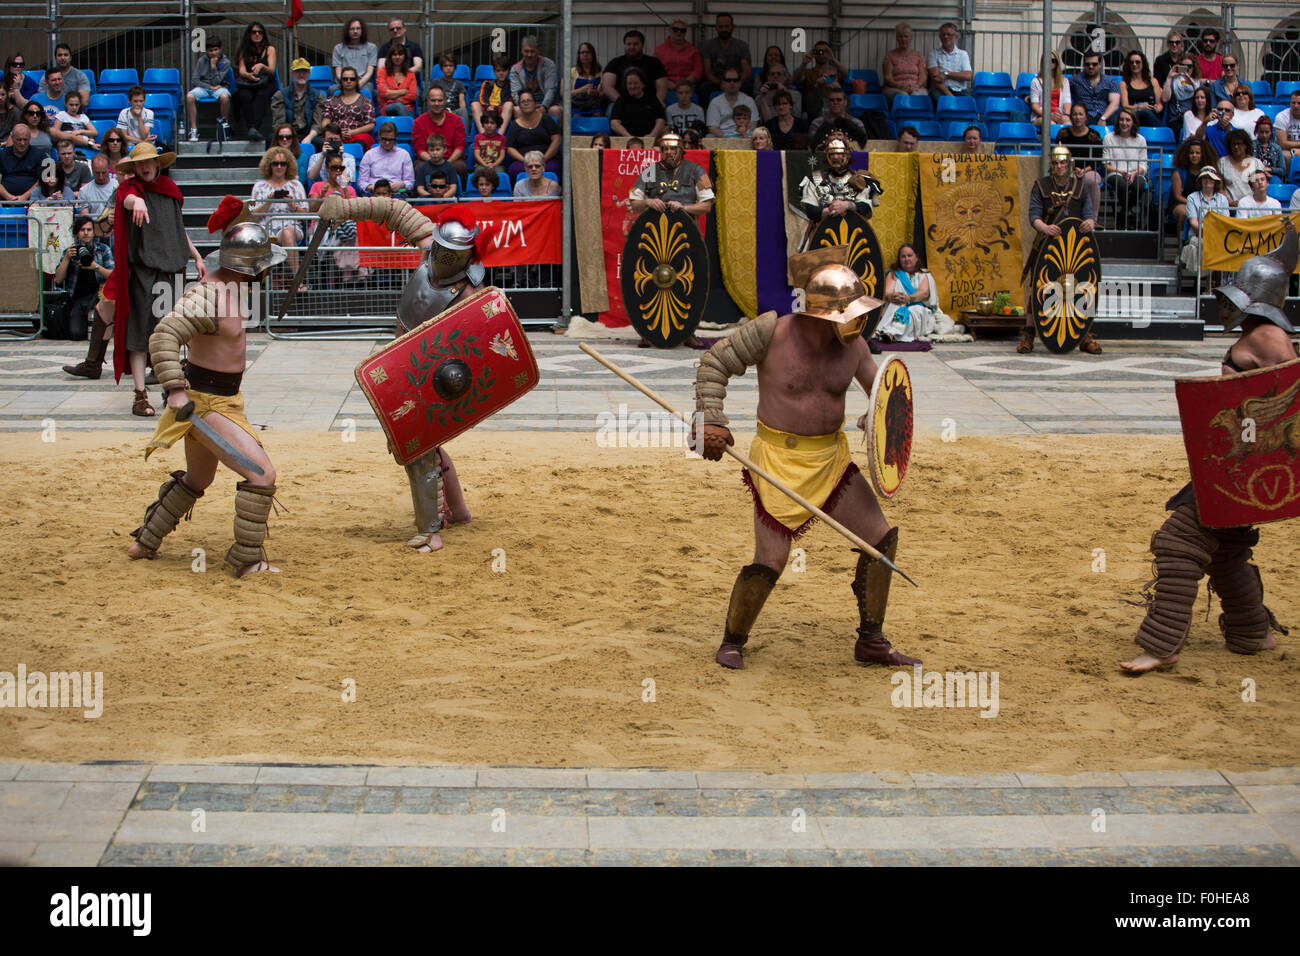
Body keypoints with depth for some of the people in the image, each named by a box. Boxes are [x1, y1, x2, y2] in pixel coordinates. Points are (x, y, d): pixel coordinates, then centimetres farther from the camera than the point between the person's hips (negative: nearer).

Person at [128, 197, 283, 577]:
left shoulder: (226, 284, 4)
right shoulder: (209, 296, -25)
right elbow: (163, 336, -34)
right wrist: (175, 390, -40)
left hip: (222, 398, 10)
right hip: (205, 403, -10)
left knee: (197, 479, 26)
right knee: (261, 474, -13)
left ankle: (145, 542, 40)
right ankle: (247, 559, -4)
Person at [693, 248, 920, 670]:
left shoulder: (853, 345, -3)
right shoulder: (771, 332, -16)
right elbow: (714, 363, -7)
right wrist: (712, 422, -15)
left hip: (832, 457, 5)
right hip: (779, 458, -5)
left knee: (882, 537, 3)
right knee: (769, 563, -8)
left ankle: (871, 643, 18)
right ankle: (732, 642, 19)